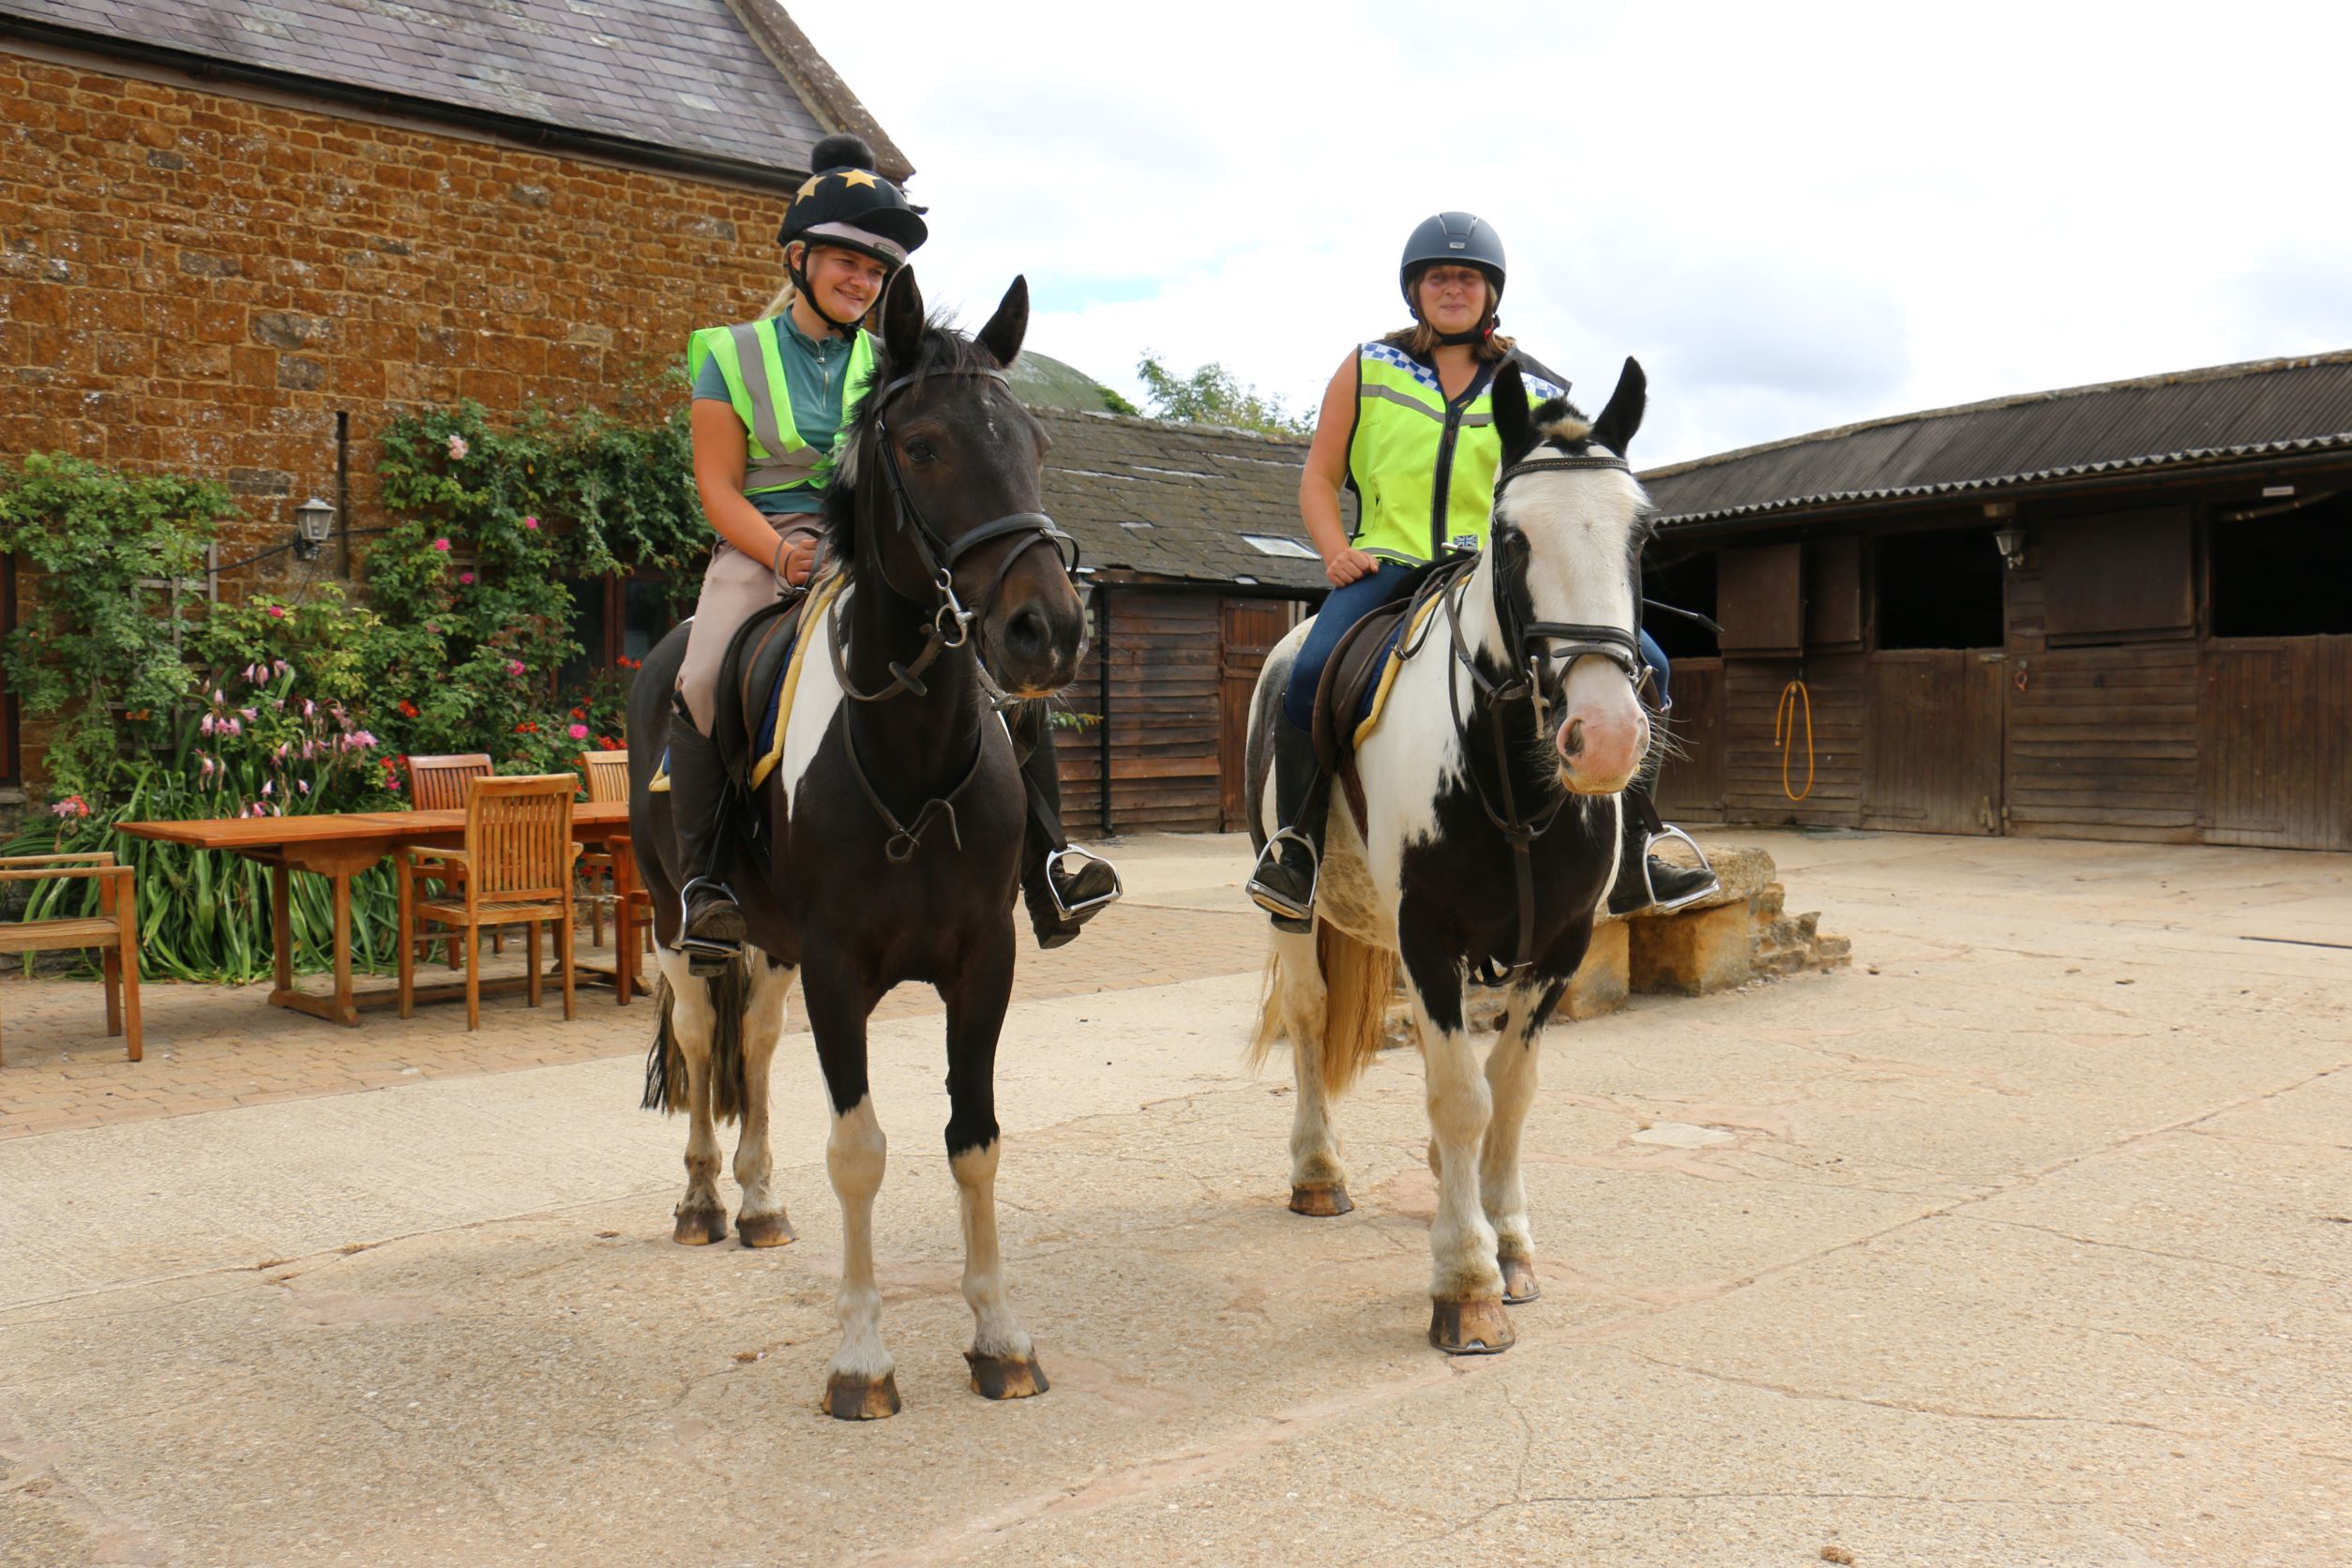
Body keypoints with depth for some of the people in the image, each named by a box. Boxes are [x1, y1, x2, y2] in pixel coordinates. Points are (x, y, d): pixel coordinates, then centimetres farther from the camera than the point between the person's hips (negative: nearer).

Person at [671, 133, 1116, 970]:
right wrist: (786, 553, -19)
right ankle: (704, 879, -15)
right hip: (766, 548, -2)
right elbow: (718, 487, -2)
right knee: (703, 682, -29)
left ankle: (1044, 857, -9)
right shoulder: (733, 355, 5)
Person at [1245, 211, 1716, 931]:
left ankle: (1631, 850, -4)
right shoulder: (1368, 370, 12)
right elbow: (1318, 478, 12)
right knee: (1314, 671, -29)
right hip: (1388, 563, -1)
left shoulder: (1533, 389, 13)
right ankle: (1297, 841, -10)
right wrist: (1338, 553, -6)